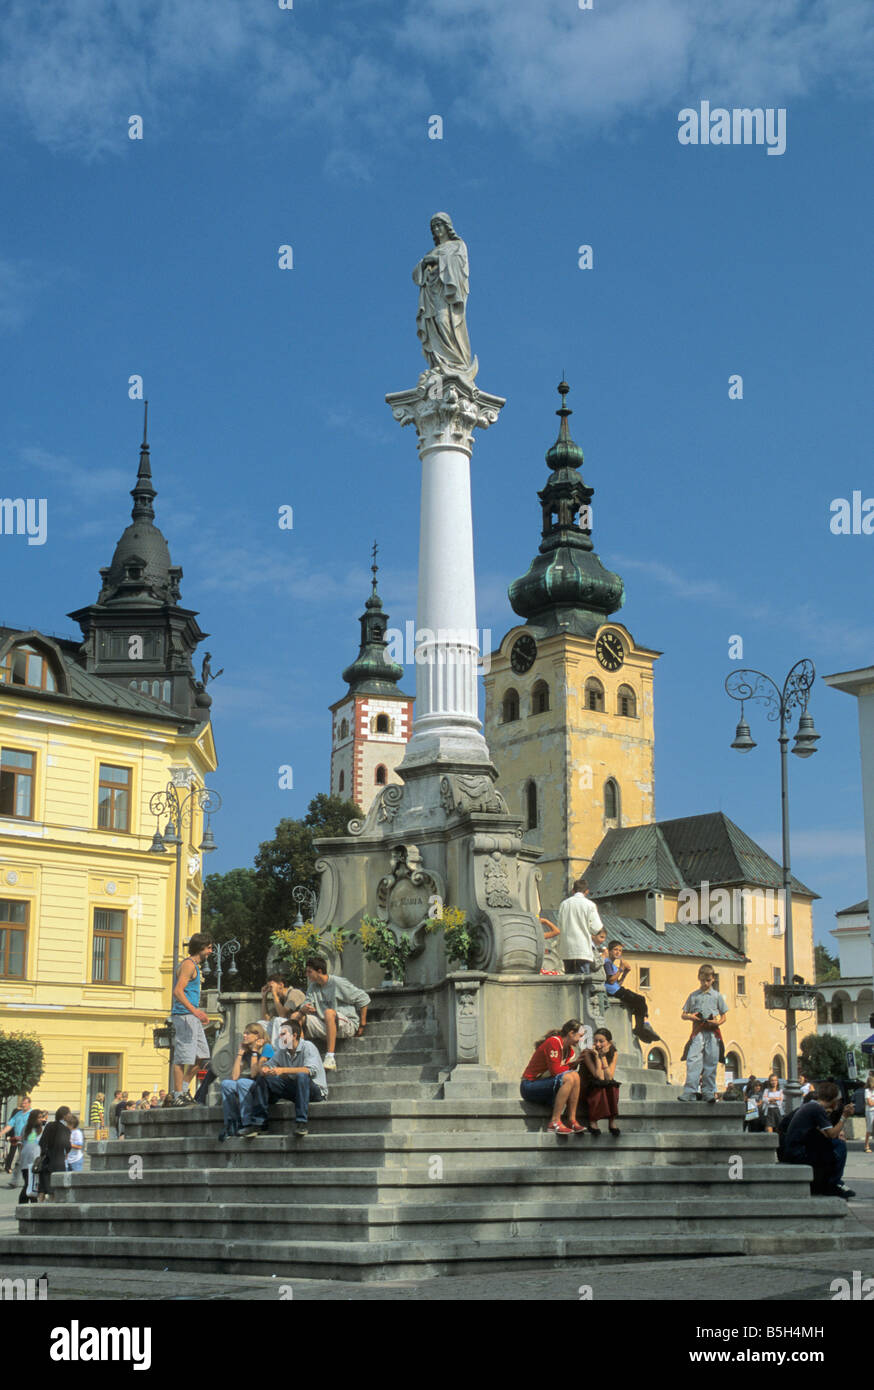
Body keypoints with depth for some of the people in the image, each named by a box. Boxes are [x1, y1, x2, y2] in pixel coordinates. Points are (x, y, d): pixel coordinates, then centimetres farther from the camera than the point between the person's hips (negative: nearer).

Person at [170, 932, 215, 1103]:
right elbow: (178, 991, -22)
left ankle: (183, 1089, 18)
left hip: (192, 1017, 10)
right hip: (184, 1015, -10)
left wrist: (199, 1013, 28)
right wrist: (193, 1010, -30)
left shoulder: (194, 965, 20)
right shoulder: (189, 964, -11)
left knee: (202, 1054, 11)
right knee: (182, 1057, -7)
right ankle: (177, 1096, -4)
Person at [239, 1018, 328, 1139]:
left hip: (316, 1089, -7)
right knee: (263, 1079, -6)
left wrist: (283, 1070, -35)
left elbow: (312, 1070, -29)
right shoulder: (282, 1050, 8)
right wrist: (263, 1068, -20)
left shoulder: (308, 1047, -13)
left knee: (301, 1076, -38)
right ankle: (258, 1123, -8)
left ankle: (302, 1123, -36)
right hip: (293, 1088, 7)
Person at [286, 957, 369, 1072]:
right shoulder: (313, 987, 11)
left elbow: (363, 999, -7)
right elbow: (305, 1005, 5)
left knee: (329, 1012, -39)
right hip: (324, 1026, 7)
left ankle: (330, 1058, -45)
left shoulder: (338, 983, -10)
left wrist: (362, 1025, -6)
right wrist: (304, 1009, -22)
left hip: (347, 1025, -7)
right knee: (295, 1016, -7)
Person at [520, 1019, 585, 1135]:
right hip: (529, 1085, -9)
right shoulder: (554, 1042, -17)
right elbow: (555, 1070, -22)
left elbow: (563, 1068, 3)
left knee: (575, 1077, -11)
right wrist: (570, 1068, -5)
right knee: (568, 1078, -28)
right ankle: (554, 1122, -28)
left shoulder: (569, 1050, 13)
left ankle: (572, 1120, -13)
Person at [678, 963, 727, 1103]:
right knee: (693, 1060, -13)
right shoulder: (693, 996, 11)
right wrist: (689, 1016, -6)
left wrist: (718, 1022, -8)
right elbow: (683, 1014, 16)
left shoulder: (717, 996, 10)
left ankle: (708, 1093, 5)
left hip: (712, 1033, 0)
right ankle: (689, 1092, -17)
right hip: (698, 1032, 0)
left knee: (711, 1063, -1)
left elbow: (724, 1016, 13)